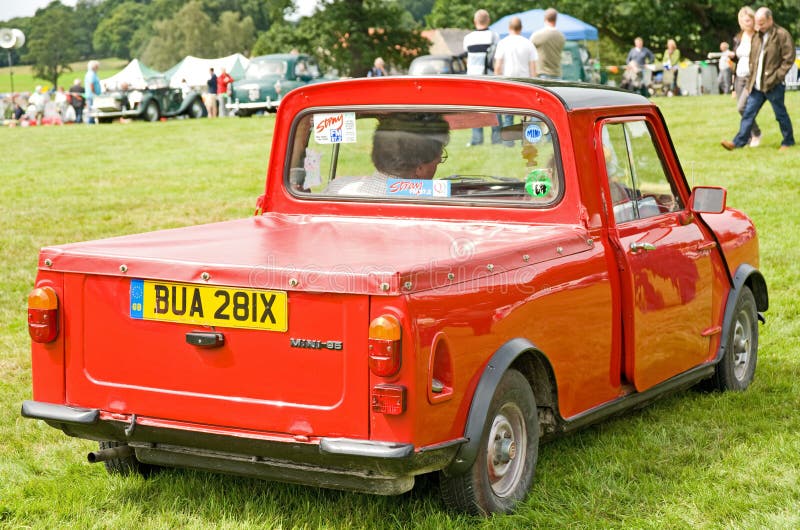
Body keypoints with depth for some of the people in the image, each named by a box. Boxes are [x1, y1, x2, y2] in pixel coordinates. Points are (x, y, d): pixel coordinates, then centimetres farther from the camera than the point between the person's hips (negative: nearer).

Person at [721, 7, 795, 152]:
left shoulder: (782, 35, -9)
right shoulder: (757, 36, 12)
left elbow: (789, 59, -10)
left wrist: (777, 76, -14)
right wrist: (752, 76, 11)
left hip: (774, 85, -6)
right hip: (757, 85, 6)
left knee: (781, 114, 6)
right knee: (748, 112, 1)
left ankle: (788, 141, 20)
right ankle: (739, 142, 0)